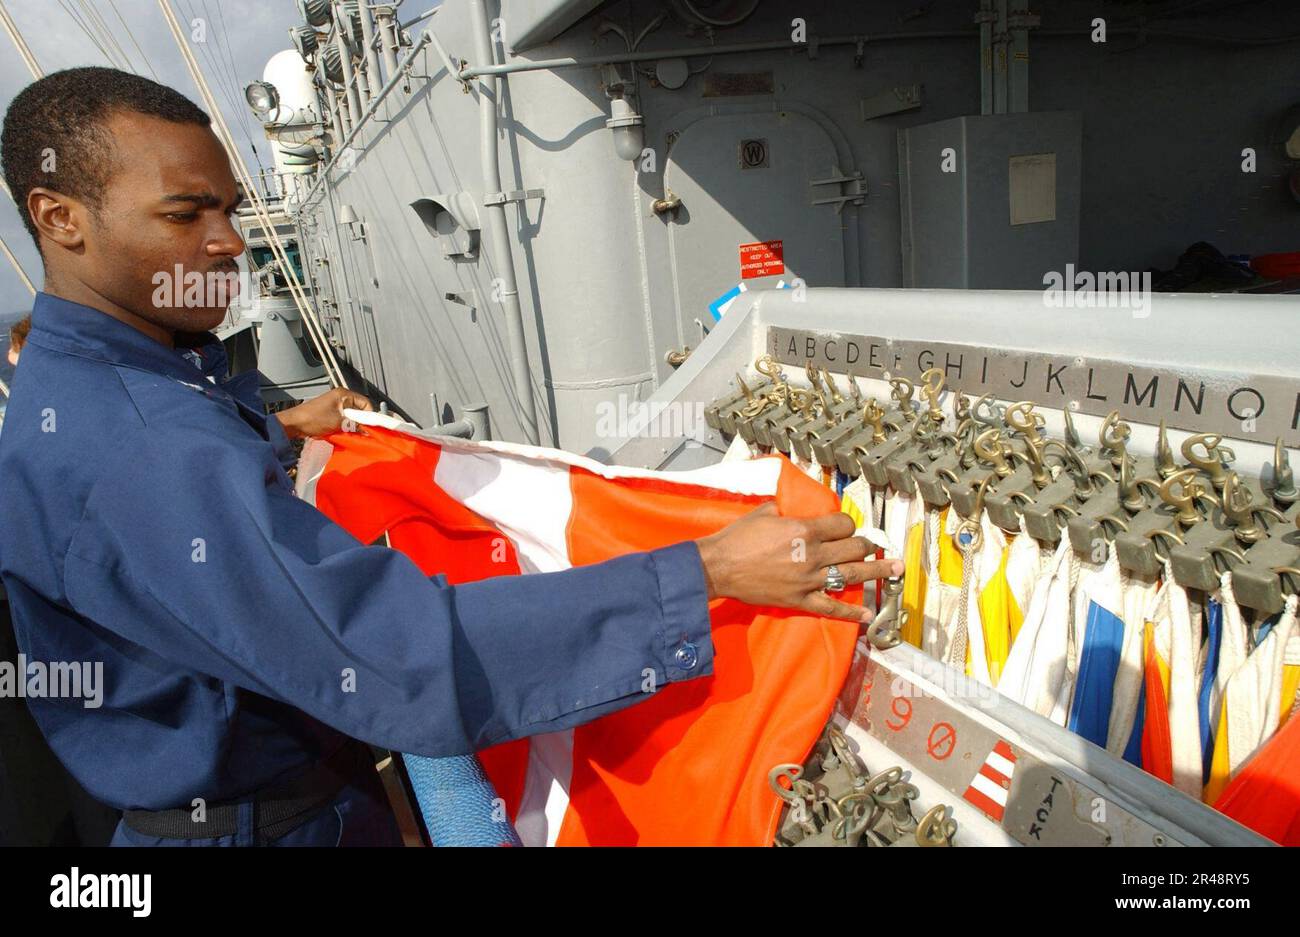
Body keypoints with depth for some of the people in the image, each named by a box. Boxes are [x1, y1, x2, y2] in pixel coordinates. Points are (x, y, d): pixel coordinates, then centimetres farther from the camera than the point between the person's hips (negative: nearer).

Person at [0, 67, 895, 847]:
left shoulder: (76, 384, 1)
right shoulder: (134, 446, -34)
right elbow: (409, 657, -42)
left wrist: (273, 435, 8)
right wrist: (706, 577, -41)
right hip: (265, 820, -9)